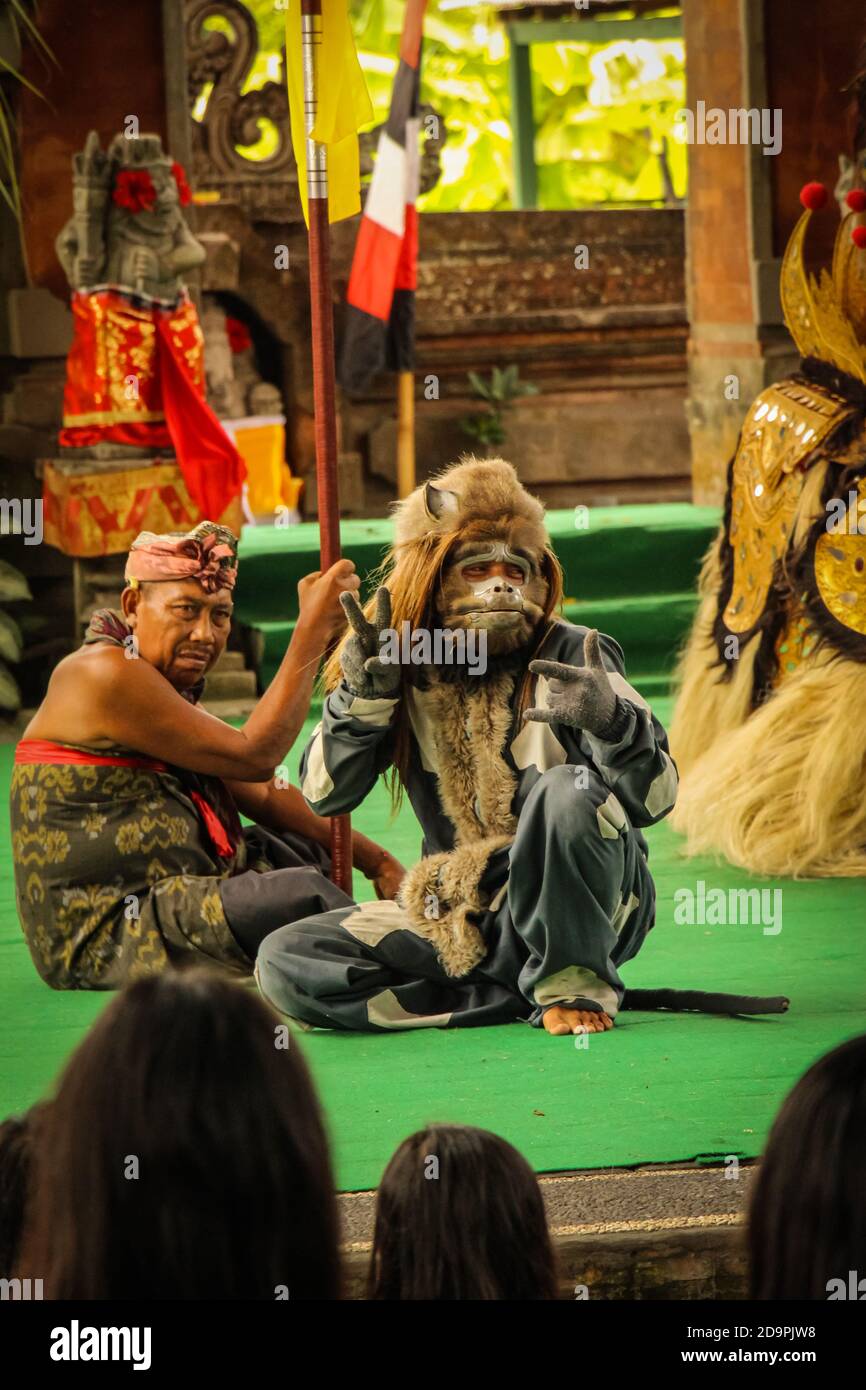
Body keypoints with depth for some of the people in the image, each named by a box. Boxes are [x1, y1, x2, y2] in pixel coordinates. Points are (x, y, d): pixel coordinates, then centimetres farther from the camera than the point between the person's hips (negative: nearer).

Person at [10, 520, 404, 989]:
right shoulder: (105, 675, -15)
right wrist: (314, 627, -15)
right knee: (301, 893, -27)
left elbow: (265, 794, 20)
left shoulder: (164, 685, 18)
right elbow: (253, 755, -17)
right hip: (106, 939, -11)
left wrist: (372, 858, 12)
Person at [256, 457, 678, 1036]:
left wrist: (612, 721, -36)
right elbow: (324, 794, -2)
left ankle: (573, 982, -11)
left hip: (577, 903, -4)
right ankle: (529, 992, -13)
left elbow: (655, 798, -15)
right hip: (461, 918, 4)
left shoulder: (573, 657, -7)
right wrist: (362, 696, -18)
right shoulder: (405, 667, 3)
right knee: (284, 964, -15)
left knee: (567, 789, -34)